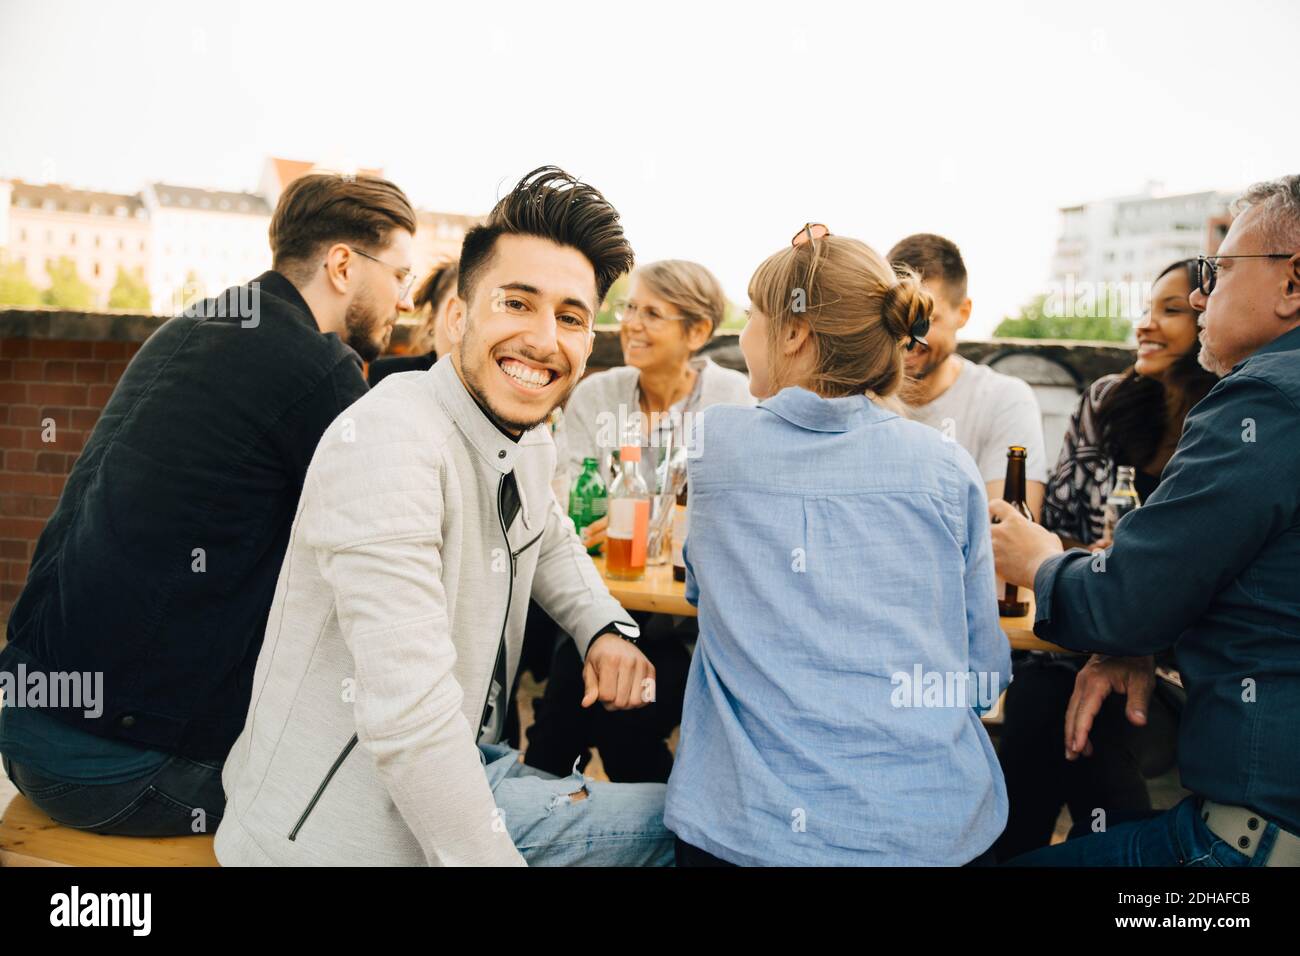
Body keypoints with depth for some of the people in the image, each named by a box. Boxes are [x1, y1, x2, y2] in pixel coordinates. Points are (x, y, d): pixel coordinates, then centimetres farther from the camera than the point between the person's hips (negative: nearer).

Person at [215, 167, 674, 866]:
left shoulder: (532, 443, 4)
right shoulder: (389, 439, -25)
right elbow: (408, 712, -31)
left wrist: (606, 630, 7)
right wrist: (493, 857, -23)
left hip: (462, 765, 8)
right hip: (348, 825, -8)